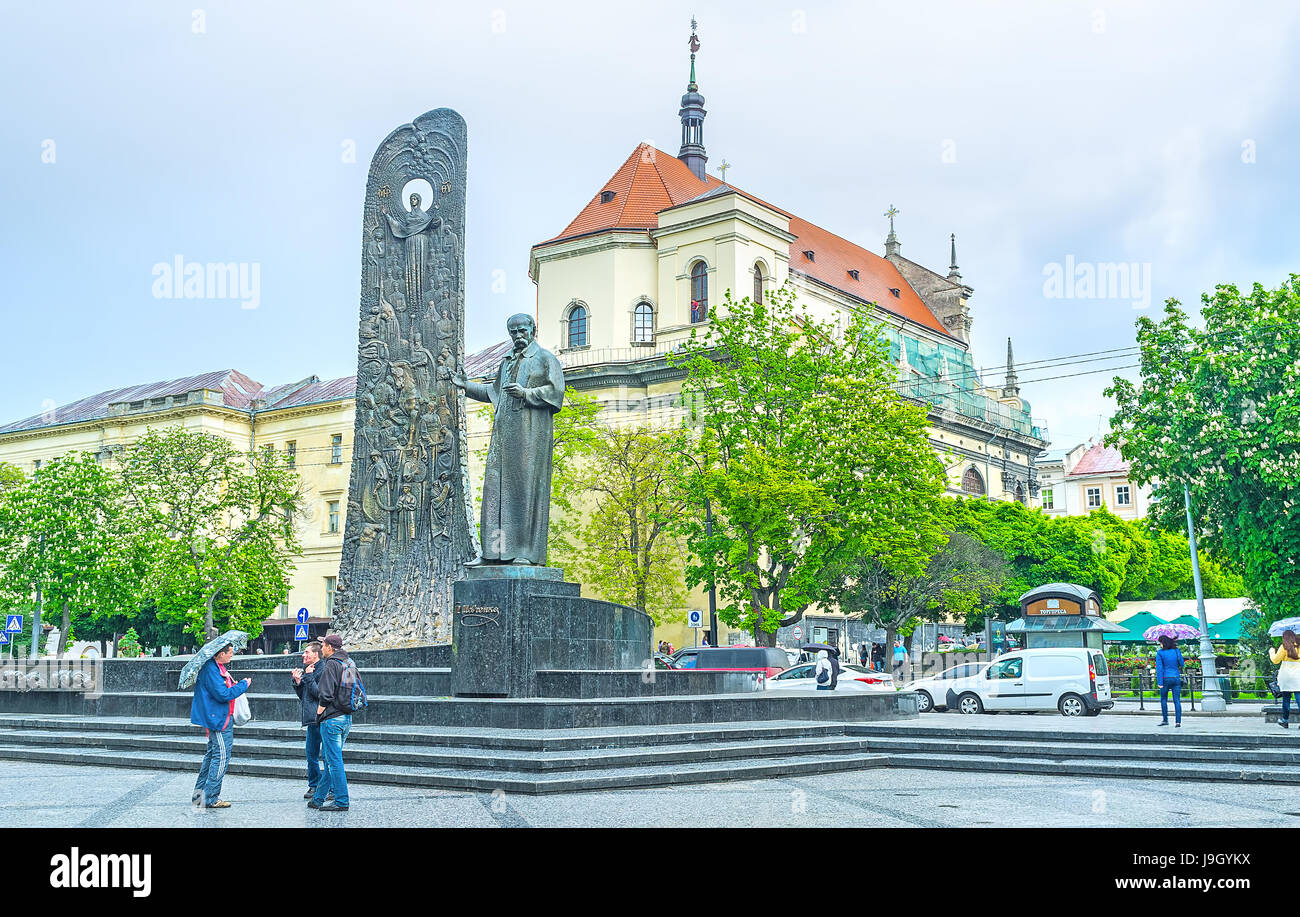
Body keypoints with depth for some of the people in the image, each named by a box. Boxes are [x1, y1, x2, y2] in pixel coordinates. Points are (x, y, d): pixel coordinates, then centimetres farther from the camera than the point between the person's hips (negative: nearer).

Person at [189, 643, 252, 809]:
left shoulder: (216, 667, 12)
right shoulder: (211, 670, -22)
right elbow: (223, 695, -25)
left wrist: (233, 686, 7)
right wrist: (244, 685, -15)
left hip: (217, 718, 11)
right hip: (220, 720, -11)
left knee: (212, 754, 18)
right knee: (221, 756, -7)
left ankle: (199, 793, 26)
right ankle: (211, 798, -3)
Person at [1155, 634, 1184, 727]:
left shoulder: (1160, 653, -6)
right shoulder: (1177, 651, 3)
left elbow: (1159, 668, -10)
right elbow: (1182, 664, 11)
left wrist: (1159, 682, -12)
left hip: (1166, 678, -2)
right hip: (1176, 678, 3)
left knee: (1163, 699, 12)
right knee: (1177, 700, 2)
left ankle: (1165, 720, 12)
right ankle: (1178, 721, -5)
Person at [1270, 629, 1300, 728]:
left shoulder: (1284, 647, -5)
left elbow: (1275, 660, -1)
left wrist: (1272, 652, 16)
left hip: (1286, 676, -2)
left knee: (1286, 698, 7)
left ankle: (1285, 720, 15)